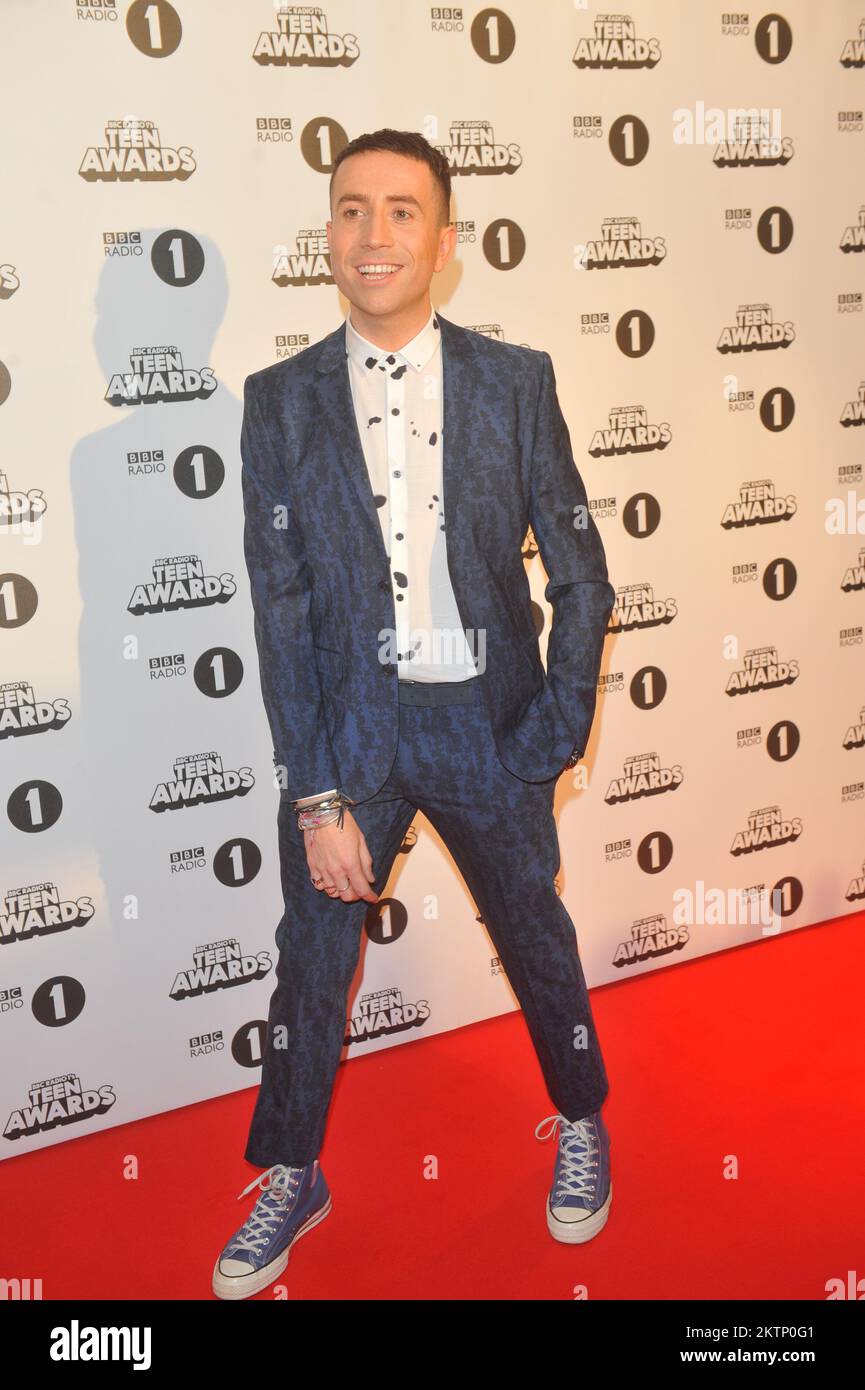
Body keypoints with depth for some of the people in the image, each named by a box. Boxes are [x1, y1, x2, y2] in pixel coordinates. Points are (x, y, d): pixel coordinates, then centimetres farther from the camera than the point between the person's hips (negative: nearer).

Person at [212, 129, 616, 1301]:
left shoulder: (516, 382, -5)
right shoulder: (280, 401, -4)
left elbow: (581, 576, -1)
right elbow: (280, 610, -6)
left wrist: (558, 736, -6)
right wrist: (316, 797, -10)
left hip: (486, 722, 0)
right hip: (346, 726, 1)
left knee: (537, 937, 17)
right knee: (313, 953, 12)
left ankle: (582, 1123, 45)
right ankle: (291, 1180, 35)